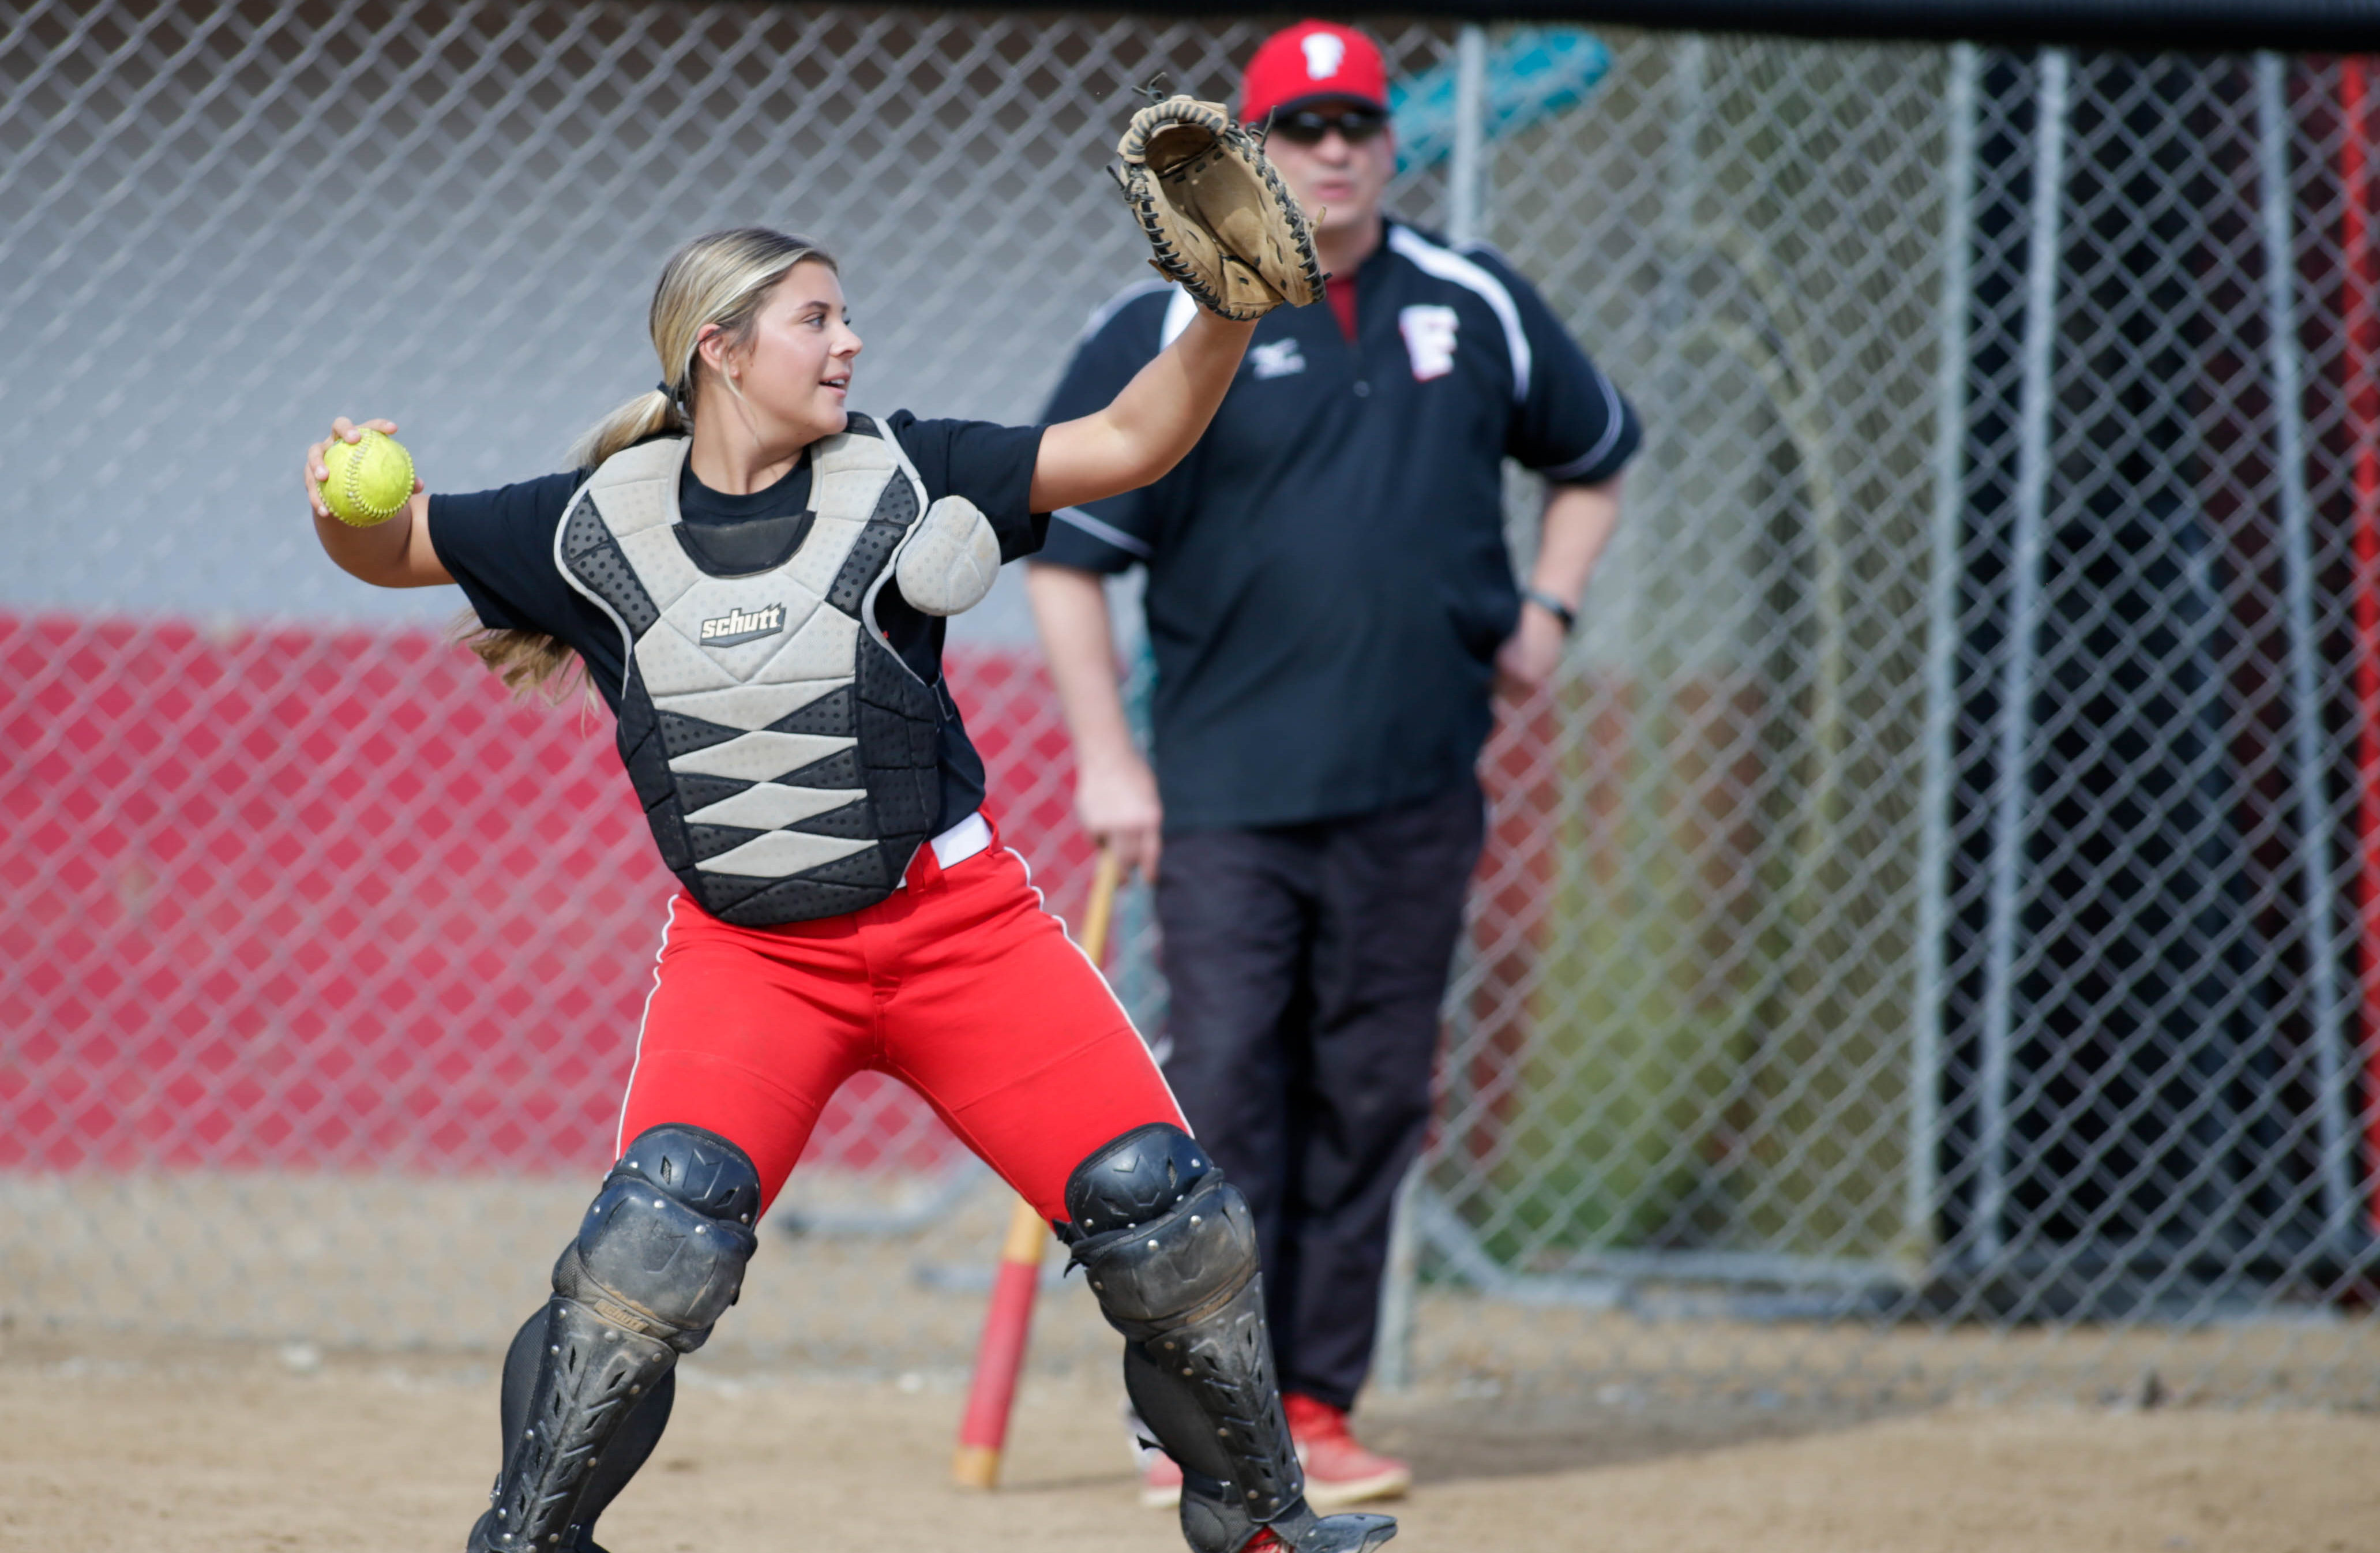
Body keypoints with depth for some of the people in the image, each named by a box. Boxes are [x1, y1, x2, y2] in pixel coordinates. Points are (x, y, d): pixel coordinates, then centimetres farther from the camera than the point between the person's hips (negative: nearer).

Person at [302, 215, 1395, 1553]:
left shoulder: (899, 477, -2)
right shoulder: (597, 523, -2)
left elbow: (1126, 445, -3)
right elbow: (392, 550, 7)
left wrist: (1225, 322, -18)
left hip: (957, 924, 1)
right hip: (746, 949, -1)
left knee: (1157, 1205, -2)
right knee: (668, 1218, -24)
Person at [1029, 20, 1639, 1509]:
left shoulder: (1479, 309, 9)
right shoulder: (1167, 333, -3)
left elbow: (1595, 456, 26)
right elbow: (1065, 554, -2)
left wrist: (1546, 607, 10)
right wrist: (1107, 761, -6)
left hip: (1414, 797, 3)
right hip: (1229, 794, -3)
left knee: (1369, 1105, 5)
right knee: (1222, 1095, -8)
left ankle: (1318, 1403, 12)